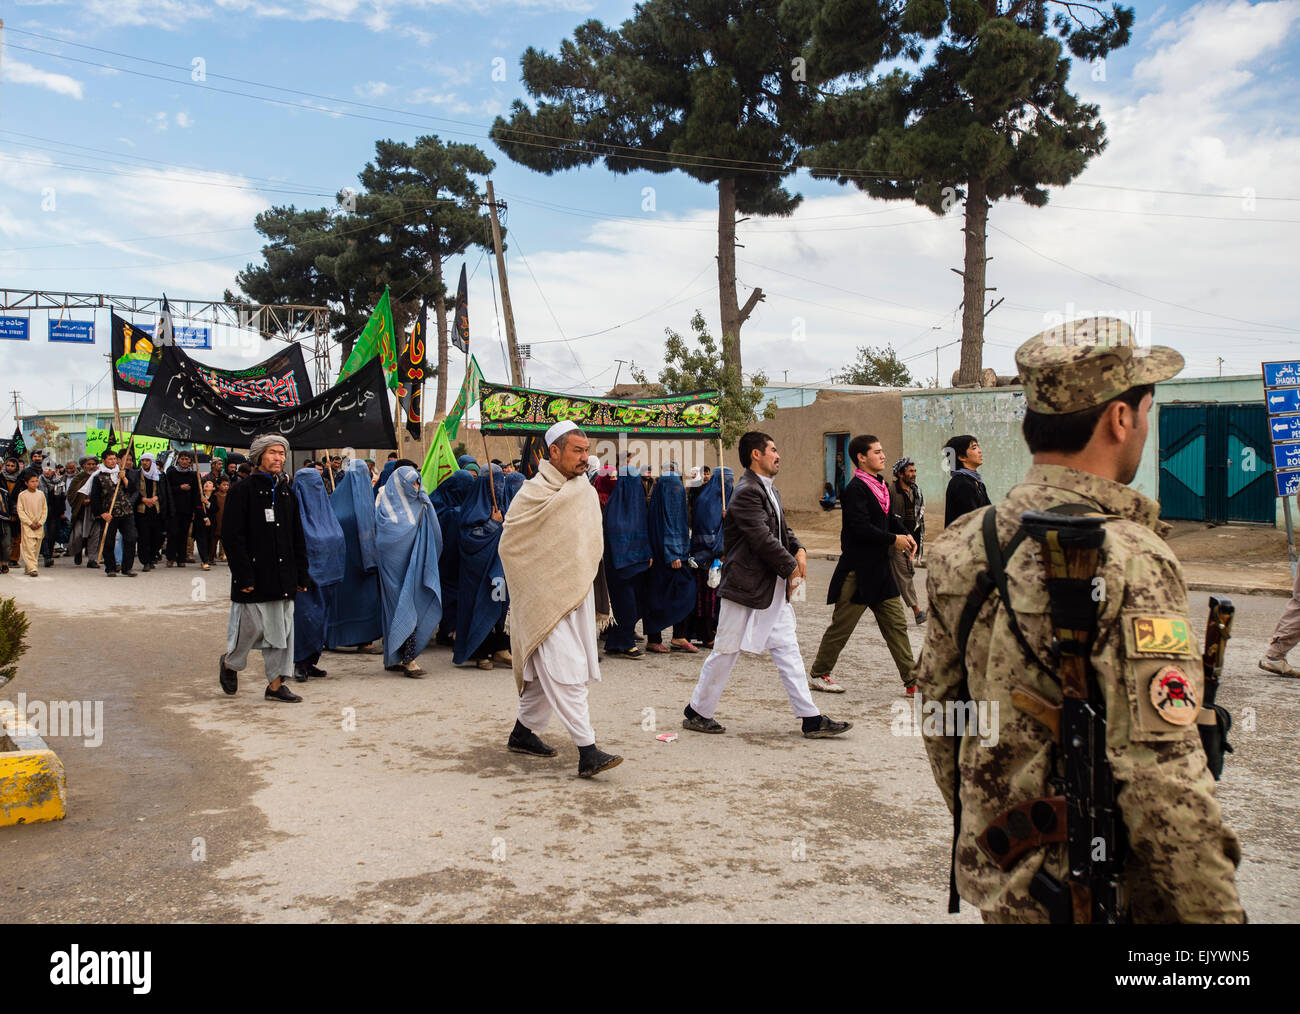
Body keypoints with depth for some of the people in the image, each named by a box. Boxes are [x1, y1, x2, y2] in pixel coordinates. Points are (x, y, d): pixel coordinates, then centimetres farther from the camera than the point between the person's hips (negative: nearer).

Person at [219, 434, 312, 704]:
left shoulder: (288, 493, 14)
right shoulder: (243, 492, -5)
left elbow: (298, 538, 17)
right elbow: (234, 538, -9)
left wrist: (301, 575, 11)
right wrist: (243, 576, -15)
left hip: (283, 576, 6)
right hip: (255, 575, -5)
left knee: (282, 629, 5)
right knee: (251, 628, 0)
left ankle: (276, 684, 12)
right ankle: (229, 663, 29)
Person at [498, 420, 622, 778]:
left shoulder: (586, 491, 9)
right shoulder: (532, 494, -11)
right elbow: (510, 545, -4)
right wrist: (537, 582, -3)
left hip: (579, 596, 7)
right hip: (546, 598, -7)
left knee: (547, 673, 14)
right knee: (566, 672, -12)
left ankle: (523, 732, 29)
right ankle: (587, 751, -14)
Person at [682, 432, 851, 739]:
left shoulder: (769, 490, 14)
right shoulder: (746, 492, -17)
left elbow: (782, 529, 21)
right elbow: (763, 539, -23)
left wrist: (799, 550, 1)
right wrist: (791, 568, -12)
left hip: (773, 588, 9)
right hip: (745, 586, -9)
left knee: (788, 650, 6)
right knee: (726, 652, 2)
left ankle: (811, 719, 8)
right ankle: (697, 713, 18)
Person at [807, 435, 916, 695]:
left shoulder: (882, 485, 12)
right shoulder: (855, 489, -16)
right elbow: (862, 529, -24)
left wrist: (905, 535, 3)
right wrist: (894, 540, -14)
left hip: (880, 568, 9)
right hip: (858, 569, -9)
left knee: (896, 624, 7)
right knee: (841, 625, 2)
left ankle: (911, 680, 11)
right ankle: (818, 674, 17)